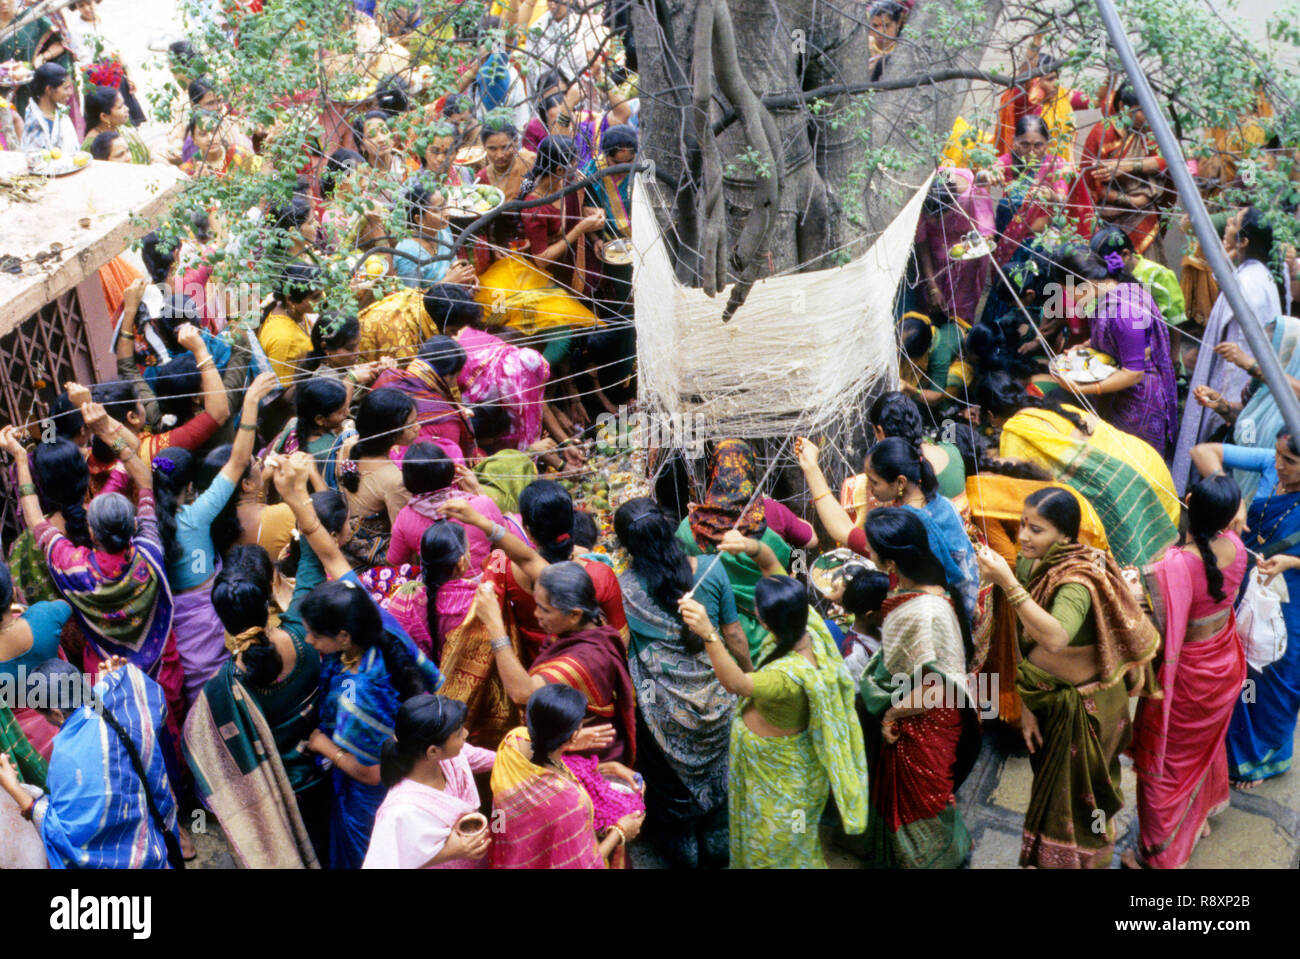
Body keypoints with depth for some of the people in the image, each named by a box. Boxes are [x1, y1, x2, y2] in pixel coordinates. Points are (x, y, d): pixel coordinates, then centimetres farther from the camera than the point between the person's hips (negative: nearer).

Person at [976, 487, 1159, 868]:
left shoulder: (1078, 581, -31)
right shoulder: (1029, 565, -8)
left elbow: (1055, 639, -51)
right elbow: (1027, 641, -1)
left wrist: (1008, 583, -53)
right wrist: (1027, 703, 0)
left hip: (1084, 705, -7)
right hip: (1047, 698, 7)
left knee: (1076, 796, 12)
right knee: (1051, 788, 26)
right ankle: (1049, 858, 48)